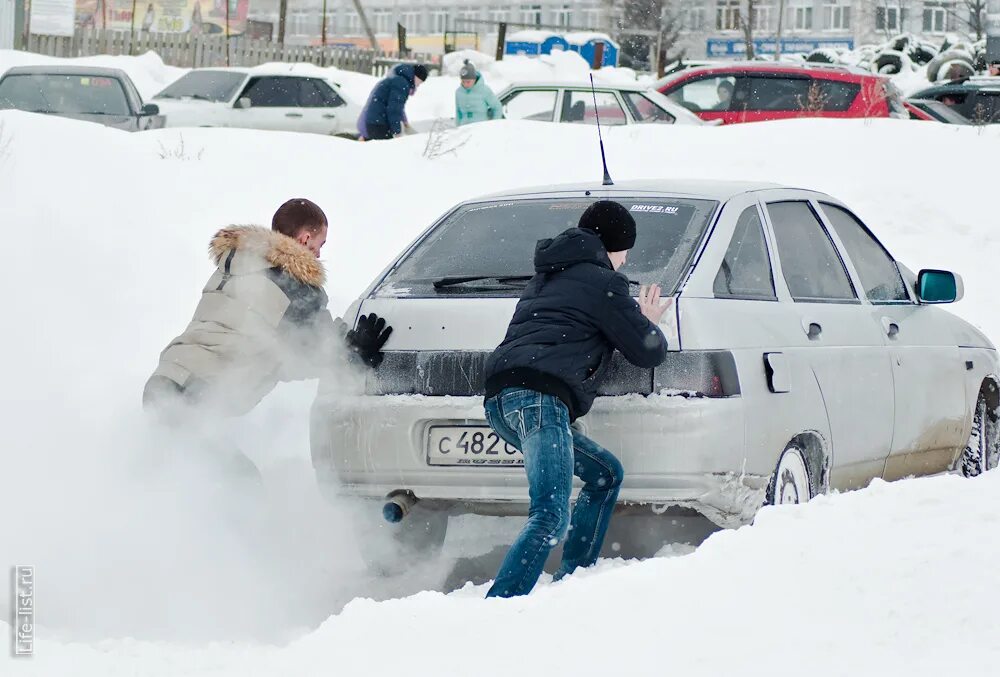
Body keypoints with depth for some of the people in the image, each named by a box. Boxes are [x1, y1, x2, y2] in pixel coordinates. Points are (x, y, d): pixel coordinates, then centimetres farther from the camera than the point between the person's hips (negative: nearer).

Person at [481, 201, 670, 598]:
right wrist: (649, 324, 30)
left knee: (605, 474, 23)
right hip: (540, 399, -9)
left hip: (502, 401, 9)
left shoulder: (546, 278, 31)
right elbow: (649, 352, 8)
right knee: (551, 518, -20)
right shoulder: (601, 282, 5)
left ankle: (571, 583, 15)